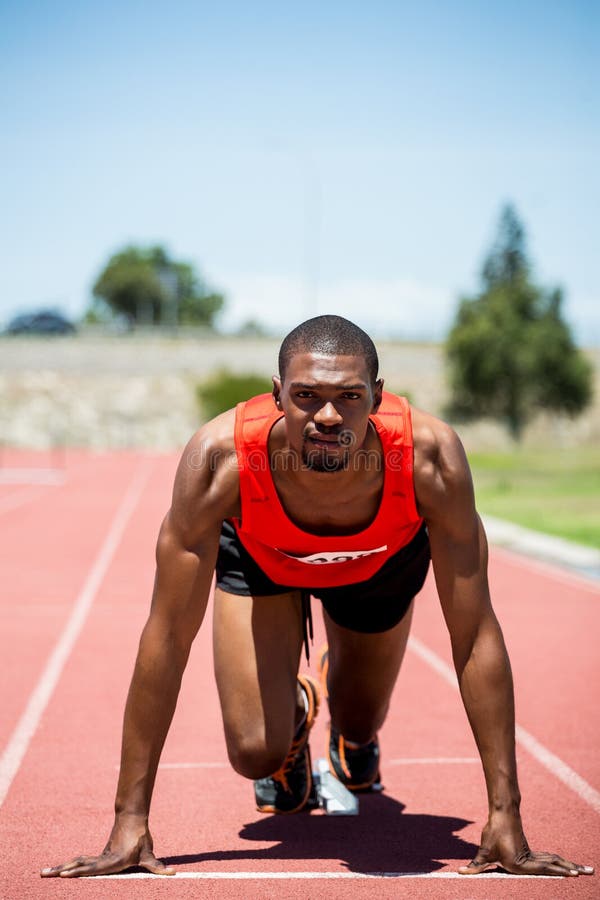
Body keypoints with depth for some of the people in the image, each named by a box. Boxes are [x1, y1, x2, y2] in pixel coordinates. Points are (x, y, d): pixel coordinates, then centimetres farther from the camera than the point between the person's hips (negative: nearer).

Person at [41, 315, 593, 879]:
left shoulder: (430, 457, -43)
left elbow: (475, 636, -34)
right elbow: (168, 636, -36)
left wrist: (505, 816, -35)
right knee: (257, 754, -11)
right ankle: (293, 714, 26)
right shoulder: (220, 457, -43)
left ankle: (353, 735, 57)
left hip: (381, 560, 1)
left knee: (361, 727, 18)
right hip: (257, 557, -1)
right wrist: (130, 820, -35)